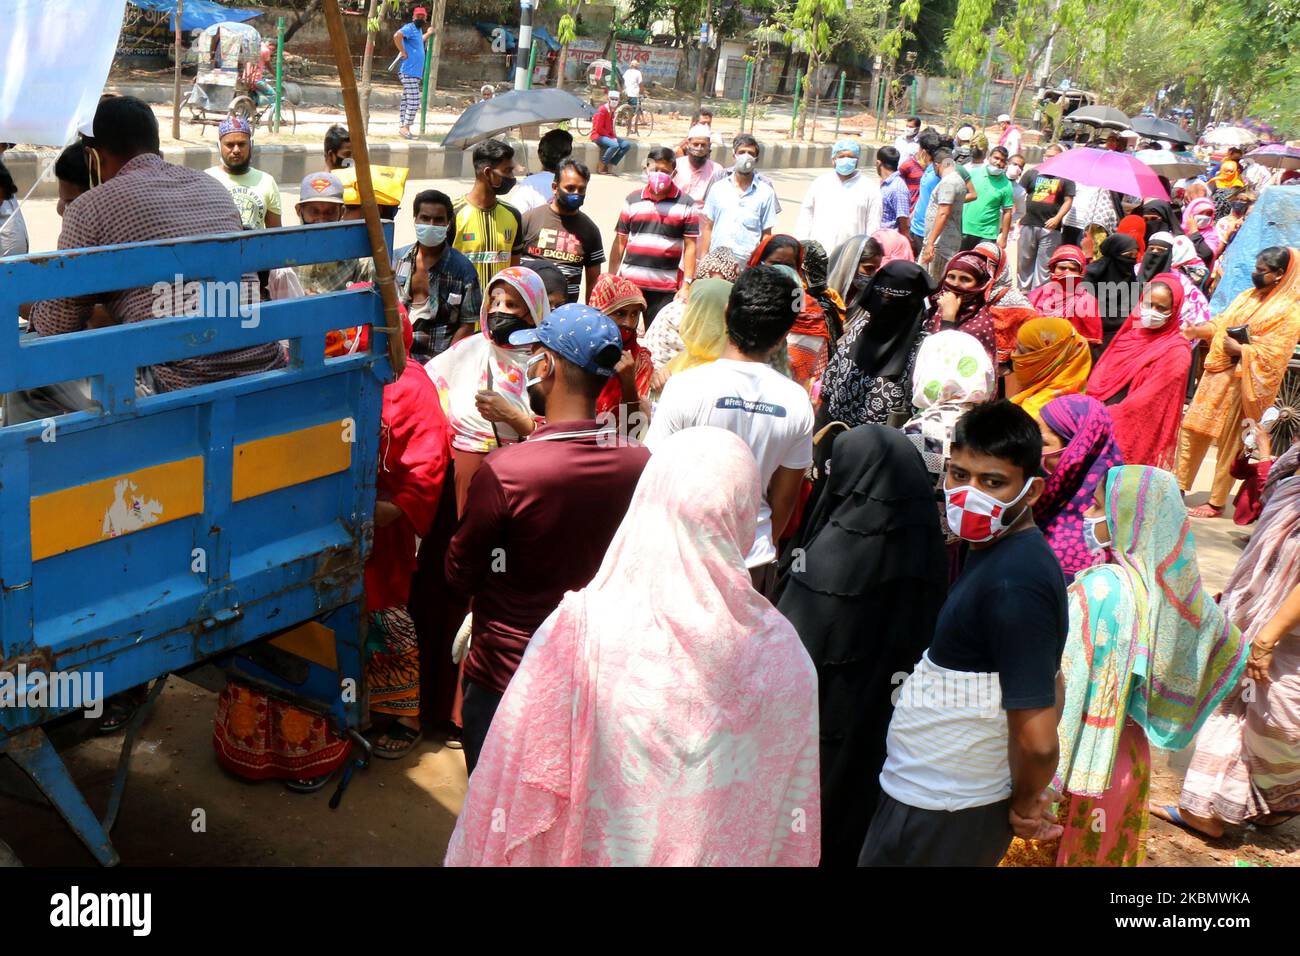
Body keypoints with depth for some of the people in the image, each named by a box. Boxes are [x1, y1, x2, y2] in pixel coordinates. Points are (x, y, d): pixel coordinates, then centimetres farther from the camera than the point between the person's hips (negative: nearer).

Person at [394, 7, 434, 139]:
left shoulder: (418, 30, 19)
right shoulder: (409, 28, -10)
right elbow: (397, 36, -30)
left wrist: (428, 34, 37)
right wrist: (403, 52, -23)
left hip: (414, 73, 9)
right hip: (409, 72, -9)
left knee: (406, 102, 11)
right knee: (414, 102, -11)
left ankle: (402, 128, 14)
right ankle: (405, 127, -7)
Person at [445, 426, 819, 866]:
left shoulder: (578, 632, -24)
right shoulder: (781, 652, -19)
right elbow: (799, 809, -7)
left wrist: (483, 857, 0)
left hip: (601, 848, -1)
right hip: (734, 854, 2)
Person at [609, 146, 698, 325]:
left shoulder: (685, 204, 2)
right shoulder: (632, 200, 9)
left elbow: (690, 247, 0)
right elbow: (619, 243, 10)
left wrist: (687, 285, -7)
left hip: (665, 289, -2)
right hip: (629, 283, 2)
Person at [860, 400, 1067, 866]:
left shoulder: (1013, 583, -27)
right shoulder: (994, 547, 3)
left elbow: (1037, 737, -28)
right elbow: (1045, 675, 14)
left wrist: (1024, 803, -8)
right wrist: (1025, 800, 15)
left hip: (939, 816, -9)